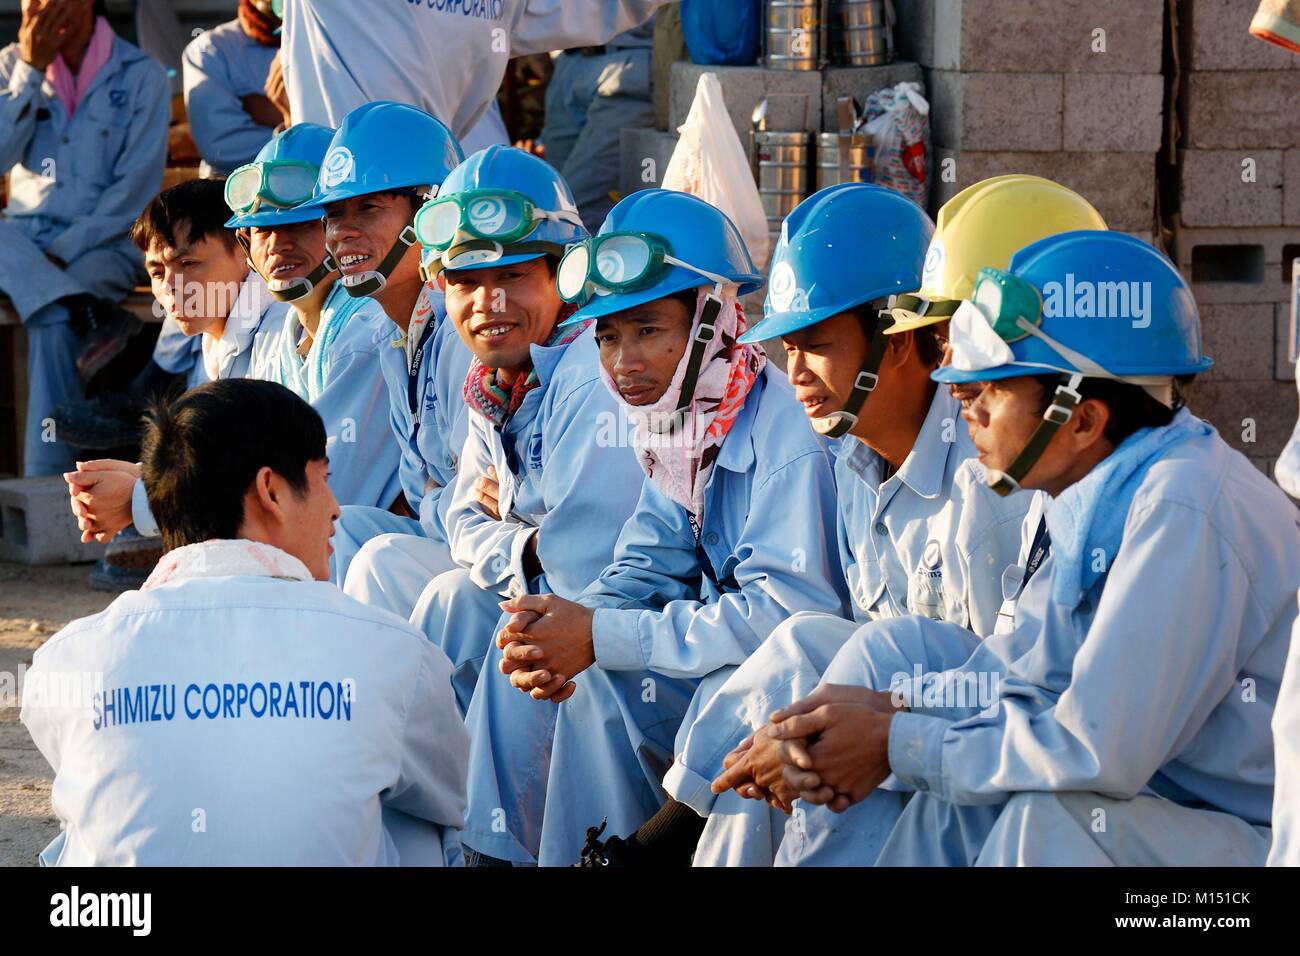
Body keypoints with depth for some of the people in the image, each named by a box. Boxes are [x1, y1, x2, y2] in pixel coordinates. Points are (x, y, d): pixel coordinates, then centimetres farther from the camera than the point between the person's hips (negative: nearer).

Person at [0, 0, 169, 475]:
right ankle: (97, 316, -42)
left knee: (54, 321, -32)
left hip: (103, 243, -3)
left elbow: (136, 188, -6)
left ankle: (45, 481, -34)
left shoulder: (140, 75, 0)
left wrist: (65, 250, -15)